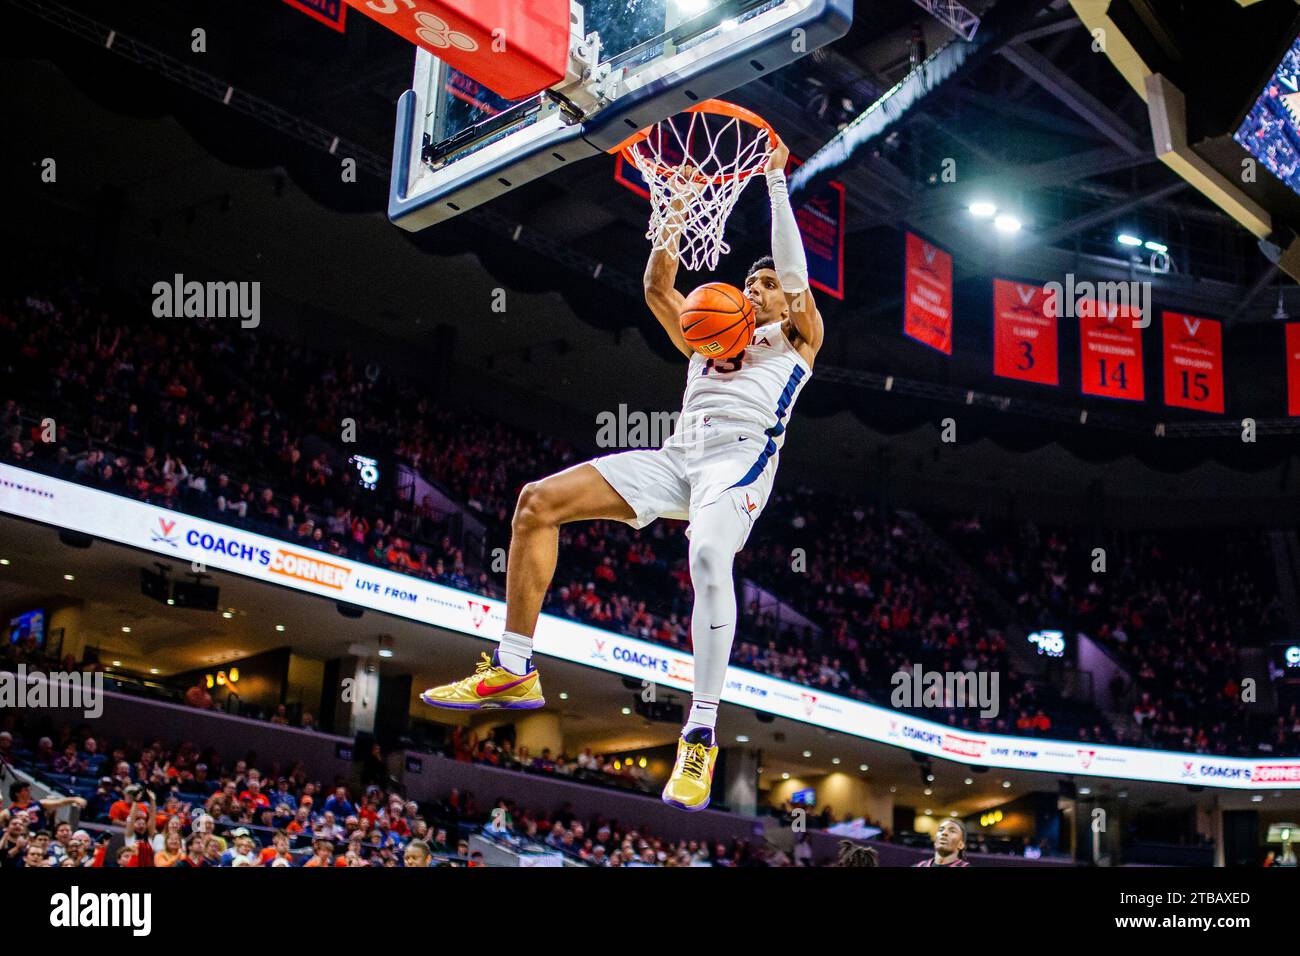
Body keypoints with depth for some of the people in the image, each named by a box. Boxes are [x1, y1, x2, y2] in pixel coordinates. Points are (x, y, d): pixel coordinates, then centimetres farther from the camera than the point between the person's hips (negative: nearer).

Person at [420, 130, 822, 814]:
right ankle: (514, 670, -10)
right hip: (676, 455, 6)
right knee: (539, 500, -10)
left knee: (707, 554, -39)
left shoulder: (793, 339, 20)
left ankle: (702, 734, -36)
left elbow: (795, 271, 7)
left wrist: (776, 182, 10)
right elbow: (657, 287, 25)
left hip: (741, 455, -6)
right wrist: (676, 215, 17)